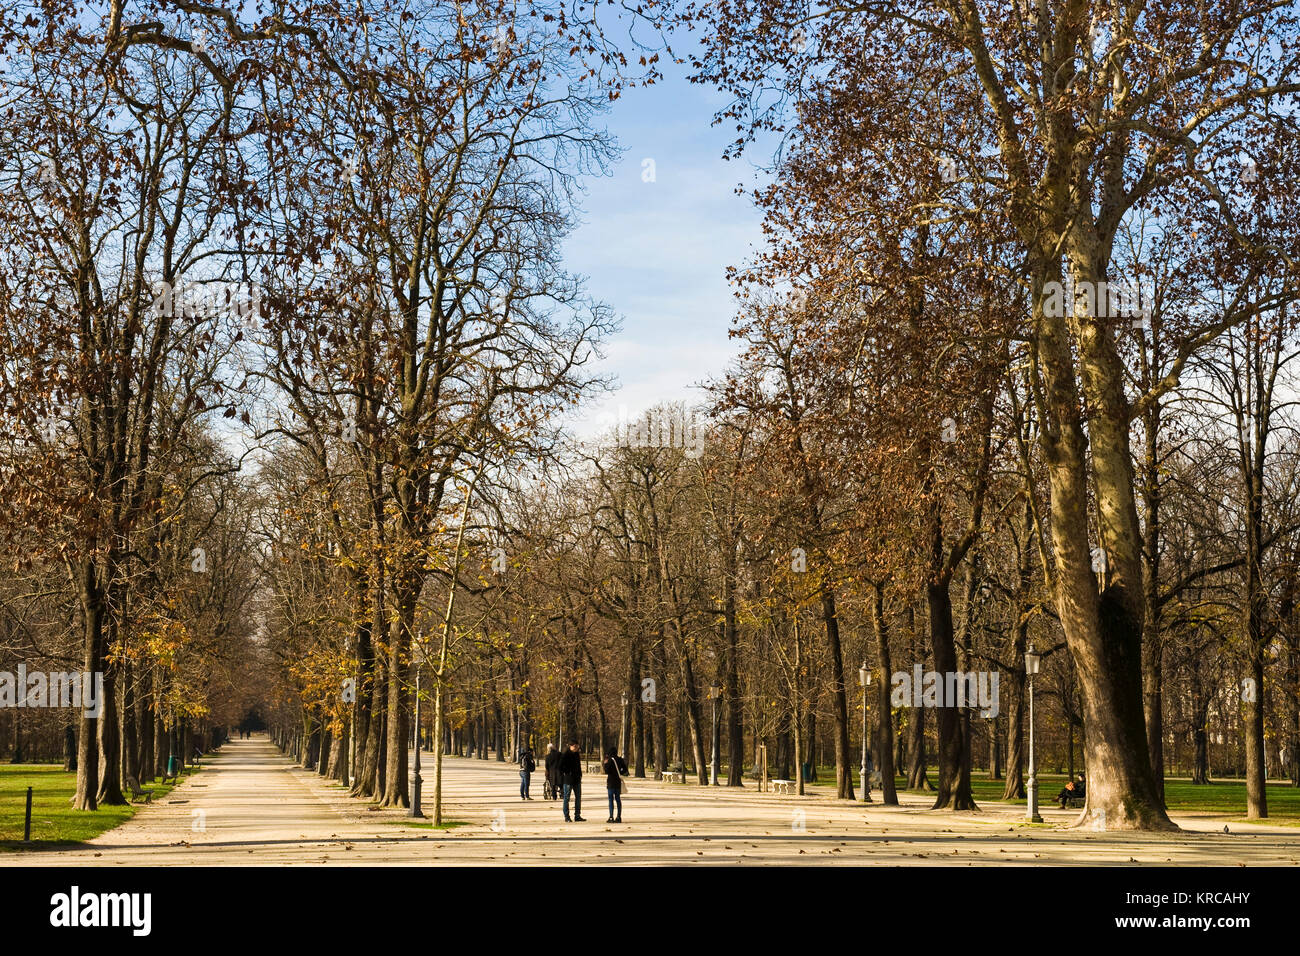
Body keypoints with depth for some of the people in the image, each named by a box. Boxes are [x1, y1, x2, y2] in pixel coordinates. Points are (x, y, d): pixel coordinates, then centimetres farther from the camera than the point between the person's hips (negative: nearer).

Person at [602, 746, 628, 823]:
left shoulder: (610, 760, -13)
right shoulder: (620, 760, 5)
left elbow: (606, 771, -14)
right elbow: (625, 769, 12)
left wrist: (605, 764, -2)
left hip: (611, 782, -6)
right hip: (618, 782, 6)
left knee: (611, 799, -3)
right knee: (618, 799, 10)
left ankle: (611, 817, -6)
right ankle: (619, 817, 10)